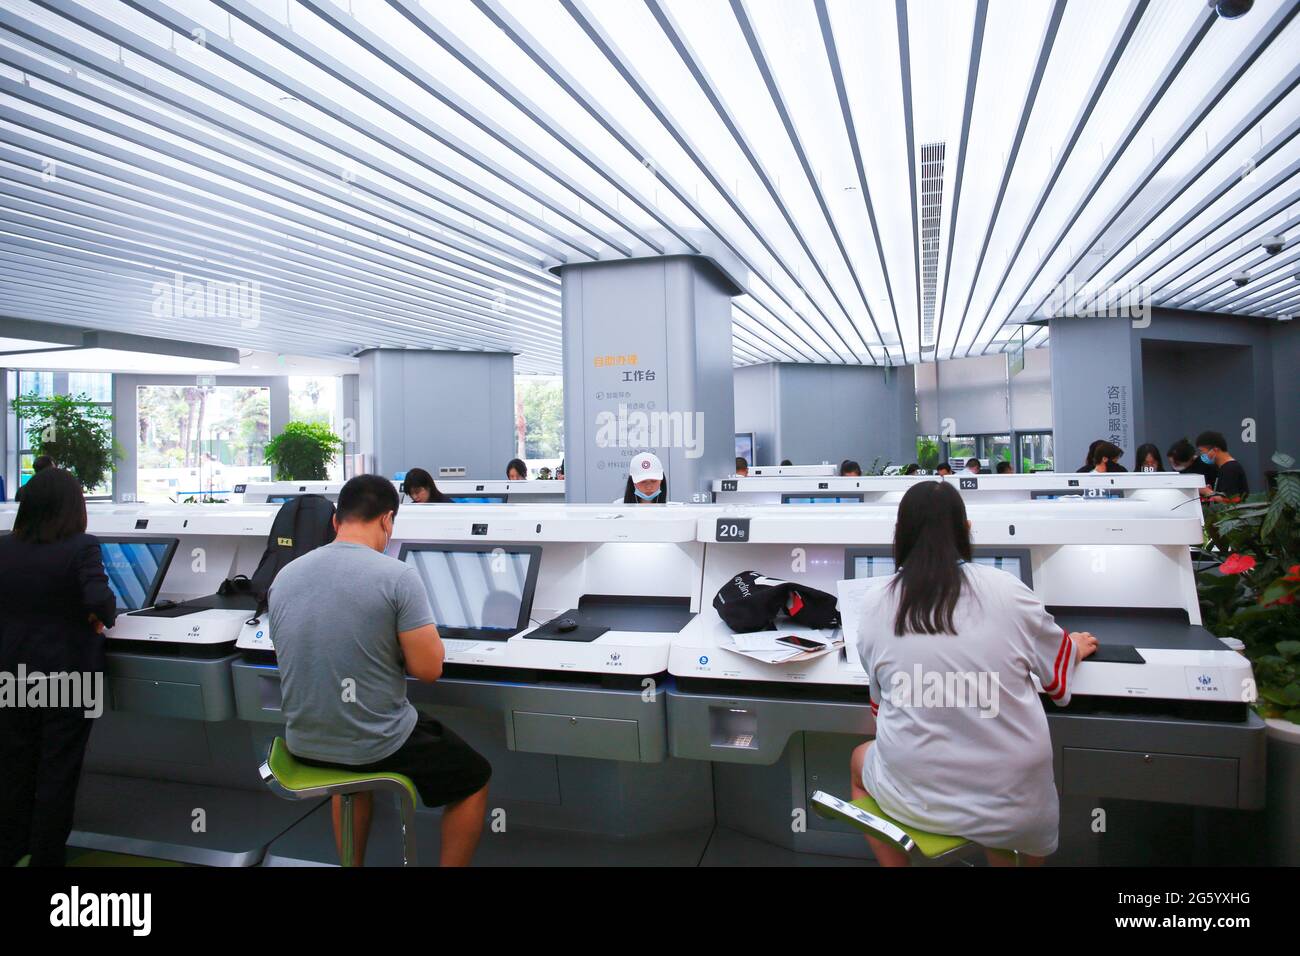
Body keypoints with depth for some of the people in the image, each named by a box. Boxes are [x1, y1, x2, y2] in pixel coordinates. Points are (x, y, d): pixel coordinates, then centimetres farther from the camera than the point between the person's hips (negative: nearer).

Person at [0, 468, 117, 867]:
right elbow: (99, 601, -27)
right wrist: (107, 617, -6)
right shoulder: (82, 547, -16)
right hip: (68, 674, -4)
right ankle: (46, 857, 18)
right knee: (57, 771, 8)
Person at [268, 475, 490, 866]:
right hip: (377, 746, -6)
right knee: (475, 778, 19)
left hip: (303, 745, 6)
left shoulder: (284, 576, -1)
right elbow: (428, 669, -17)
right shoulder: (398, 576, -19)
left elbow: (292, 659, 13)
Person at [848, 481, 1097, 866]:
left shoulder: (874, 602, -8)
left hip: (917, 798, -1)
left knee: (860, 761, 32)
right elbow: (1059, 675, 9)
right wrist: (1077, 645, 32)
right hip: (1015, 808, 2)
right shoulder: (1007, 589, -9)